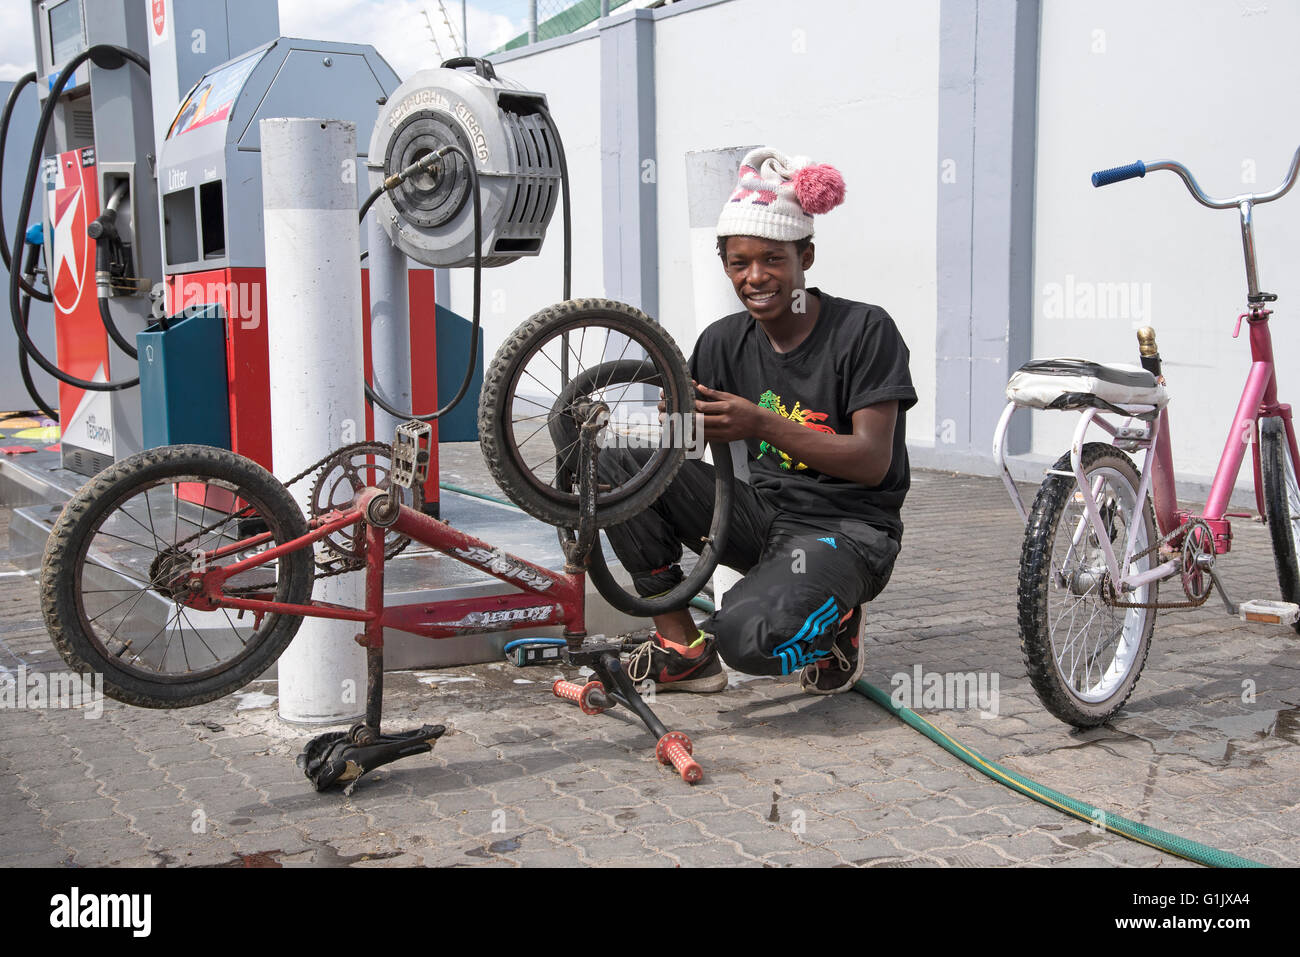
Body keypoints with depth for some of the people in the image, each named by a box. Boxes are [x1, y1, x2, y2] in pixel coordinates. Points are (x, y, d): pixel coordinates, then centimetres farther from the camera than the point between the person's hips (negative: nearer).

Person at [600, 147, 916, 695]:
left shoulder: (865, 331, -11)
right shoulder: (725, 343, 5)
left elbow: (873, 461, -17)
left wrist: (763, 425, -28)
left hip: (847, 531, -6)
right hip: (765, 516, 6)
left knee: (749, 635, -35)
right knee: (619, 466, -12)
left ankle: (836, 623, 3)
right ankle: (684, 649, -3)